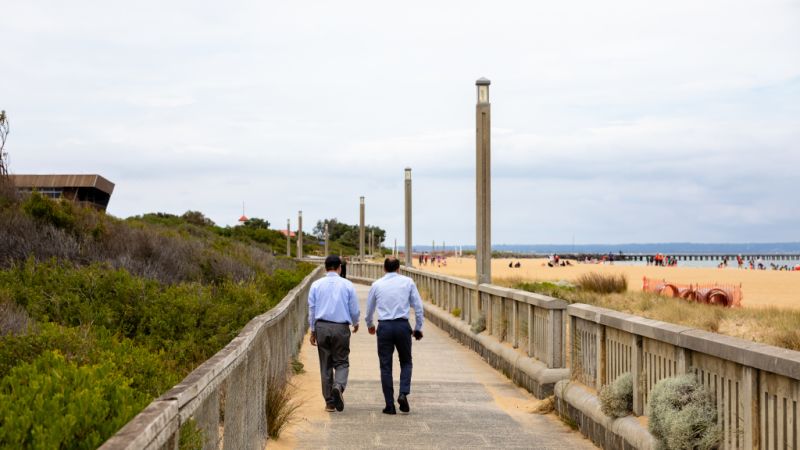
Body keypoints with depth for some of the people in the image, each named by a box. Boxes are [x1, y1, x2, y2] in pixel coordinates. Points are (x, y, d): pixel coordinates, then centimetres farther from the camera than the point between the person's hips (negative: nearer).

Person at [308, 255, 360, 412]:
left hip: (322, 327, 2)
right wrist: (355, 323, 24)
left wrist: (313, 331, 15)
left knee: (325, 365, 9)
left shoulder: (316, 285, 4)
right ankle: (338, 386, -23)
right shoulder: (347, 285, -1)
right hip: (341, 327, -2)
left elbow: (312, 309, 7)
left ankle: (329, 402, 9)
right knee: (342, 362, 8)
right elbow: (354, 309, 4)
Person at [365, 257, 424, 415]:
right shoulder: (408, 282, 4)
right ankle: (403, 394, -5)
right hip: (403, 325, 0)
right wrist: (418, 328, 12)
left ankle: (390, 405, 7)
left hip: (384, 326, 0)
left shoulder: (377, 285, 7)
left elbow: (369, 309, 18)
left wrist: (370, 325, 36)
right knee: (406, 362, 17)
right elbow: (418, 306, 2)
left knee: (385, 366, 7)